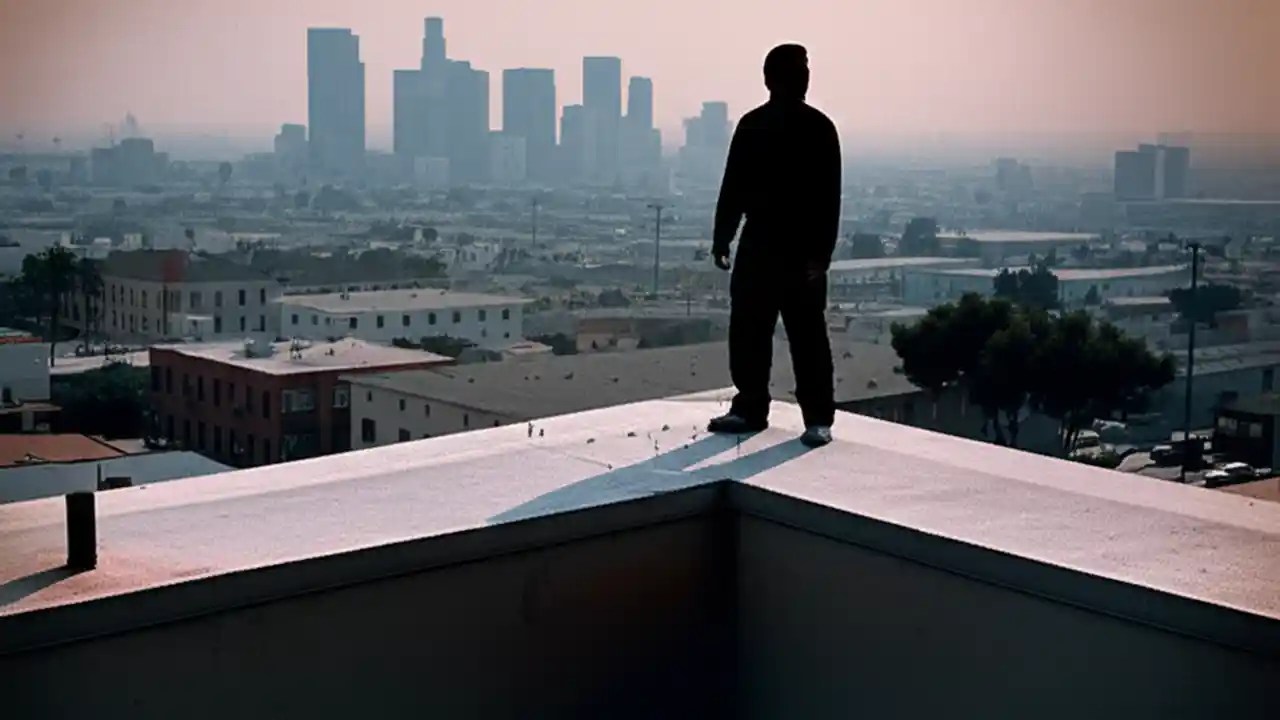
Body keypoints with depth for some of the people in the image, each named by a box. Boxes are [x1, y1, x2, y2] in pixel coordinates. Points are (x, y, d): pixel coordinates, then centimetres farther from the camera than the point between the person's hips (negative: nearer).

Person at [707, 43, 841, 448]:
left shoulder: (818, 128, -4)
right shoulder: (753, 125, 7)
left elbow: (828, 197, -8)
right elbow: (733, 186, 11)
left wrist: (821, 254, -15)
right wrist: (722, 239, 7)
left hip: (803, 251, -4)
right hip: (759, 244, 4)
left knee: (807, 338, -2)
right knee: (747, 331, 7)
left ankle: (819, 419, 4)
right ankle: (750, 408, 19)